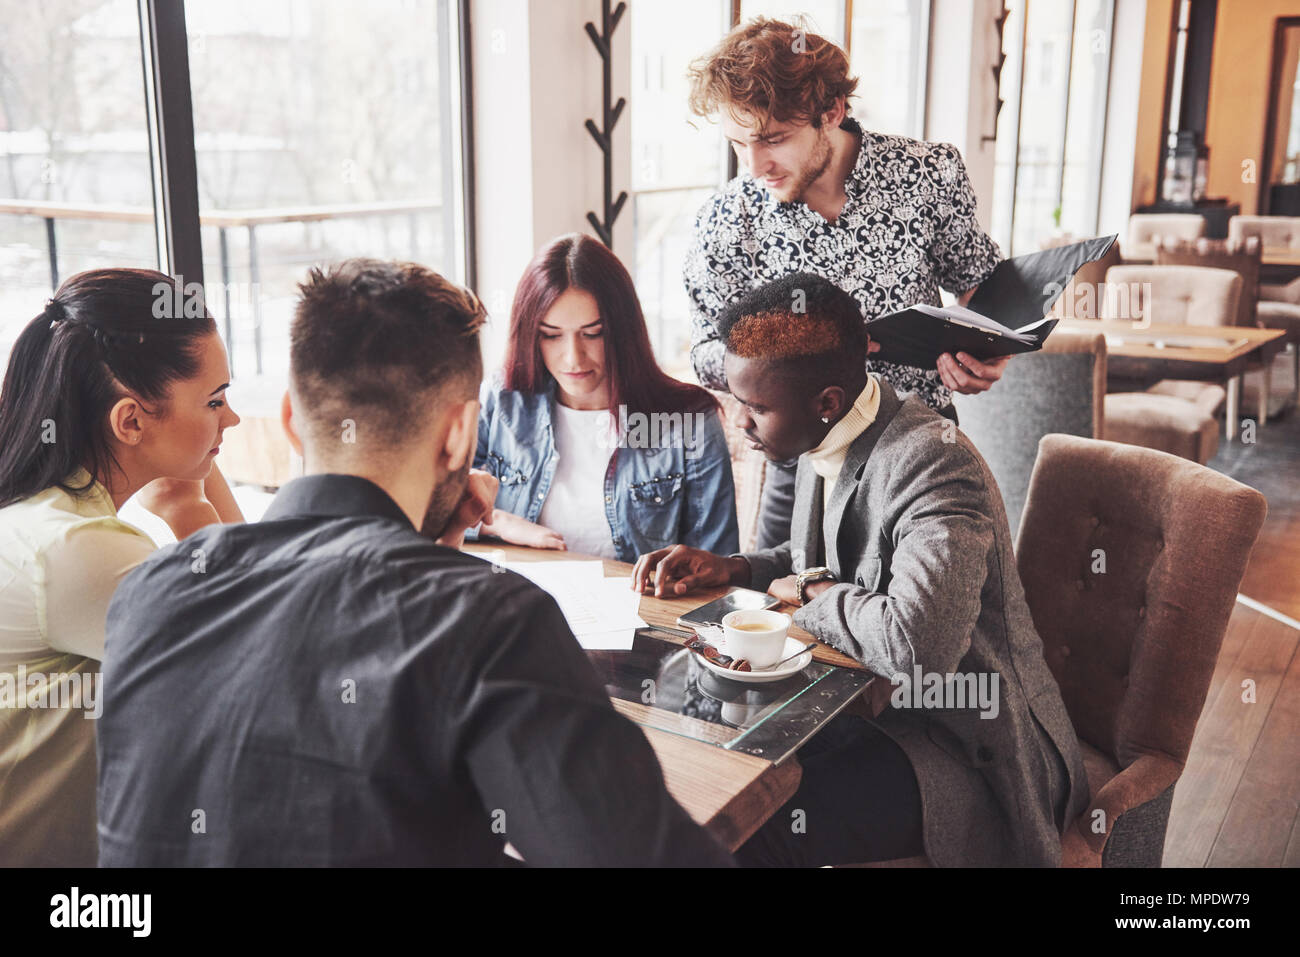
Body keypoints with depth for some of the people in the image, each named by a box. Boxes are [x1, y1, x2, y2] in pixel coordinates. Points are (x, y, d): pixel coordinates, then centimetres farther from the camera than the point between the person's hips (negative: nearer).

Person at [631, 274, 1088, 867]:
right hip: (869, 701, 9)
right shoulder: (825, 440, 2)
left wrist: (812, 597, -20)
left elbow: (919, 645, -39)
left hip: (966, 745, -8)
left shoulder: (934, 465, -26)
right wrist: (731, 569, 3)